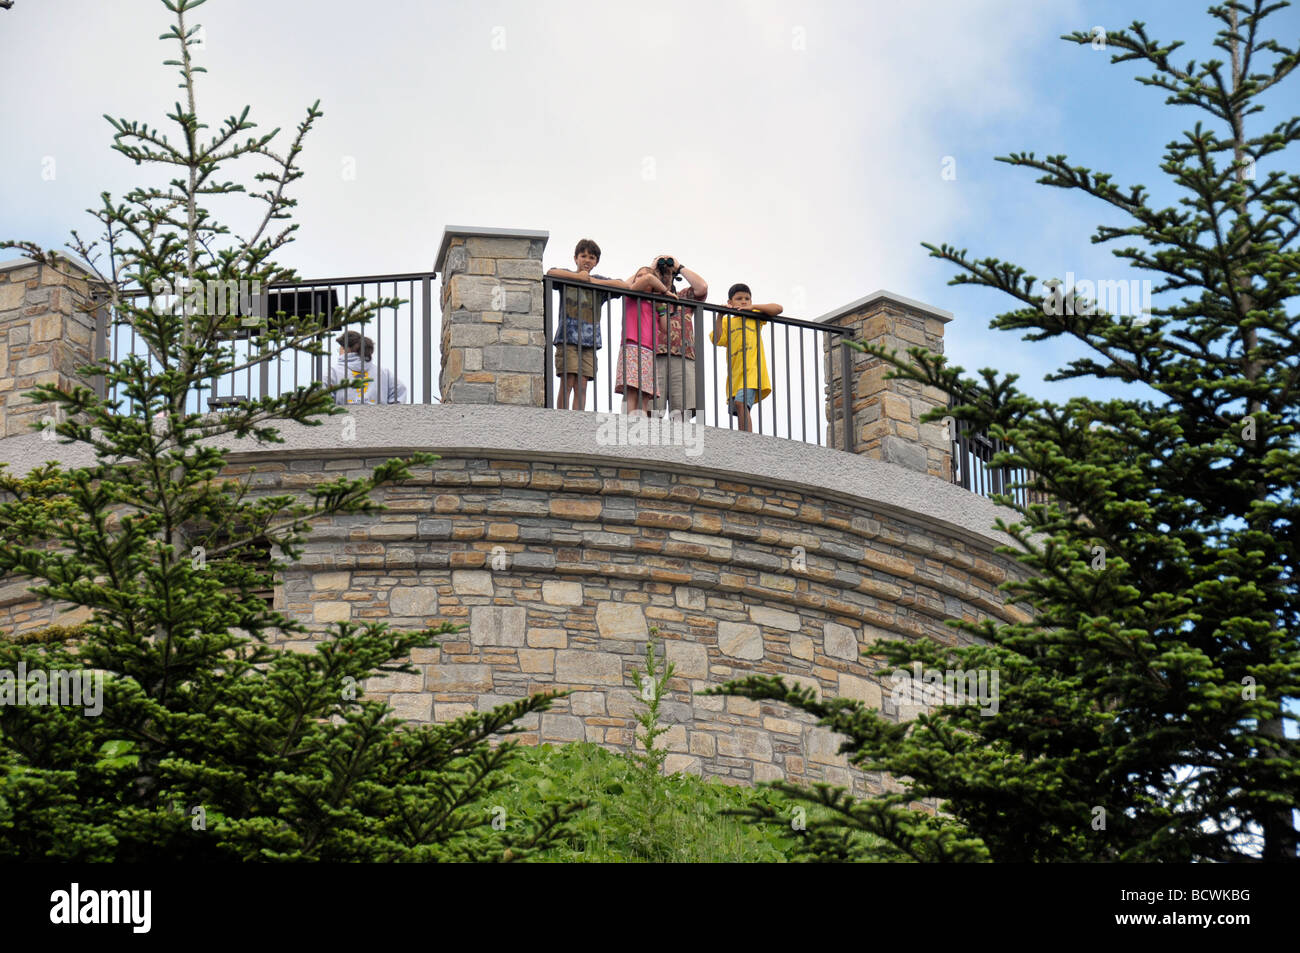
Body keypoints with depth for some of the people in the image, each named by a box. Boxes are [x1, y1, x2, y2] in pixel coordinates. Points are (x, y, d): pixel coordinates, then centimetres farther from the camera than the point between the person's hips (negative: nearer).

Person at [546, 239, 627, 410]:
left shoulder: (599, 281, 16)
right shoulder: (568, 276, 7)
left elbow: (624, 286, 3)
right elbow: (550, 273, -14)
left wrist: (593, 280, -4)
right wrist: (579, 276, -10)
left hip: (589, 339, 3)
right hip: (567, 337, -3)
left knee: (581, 386, -2)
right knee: (567, 383, -11)